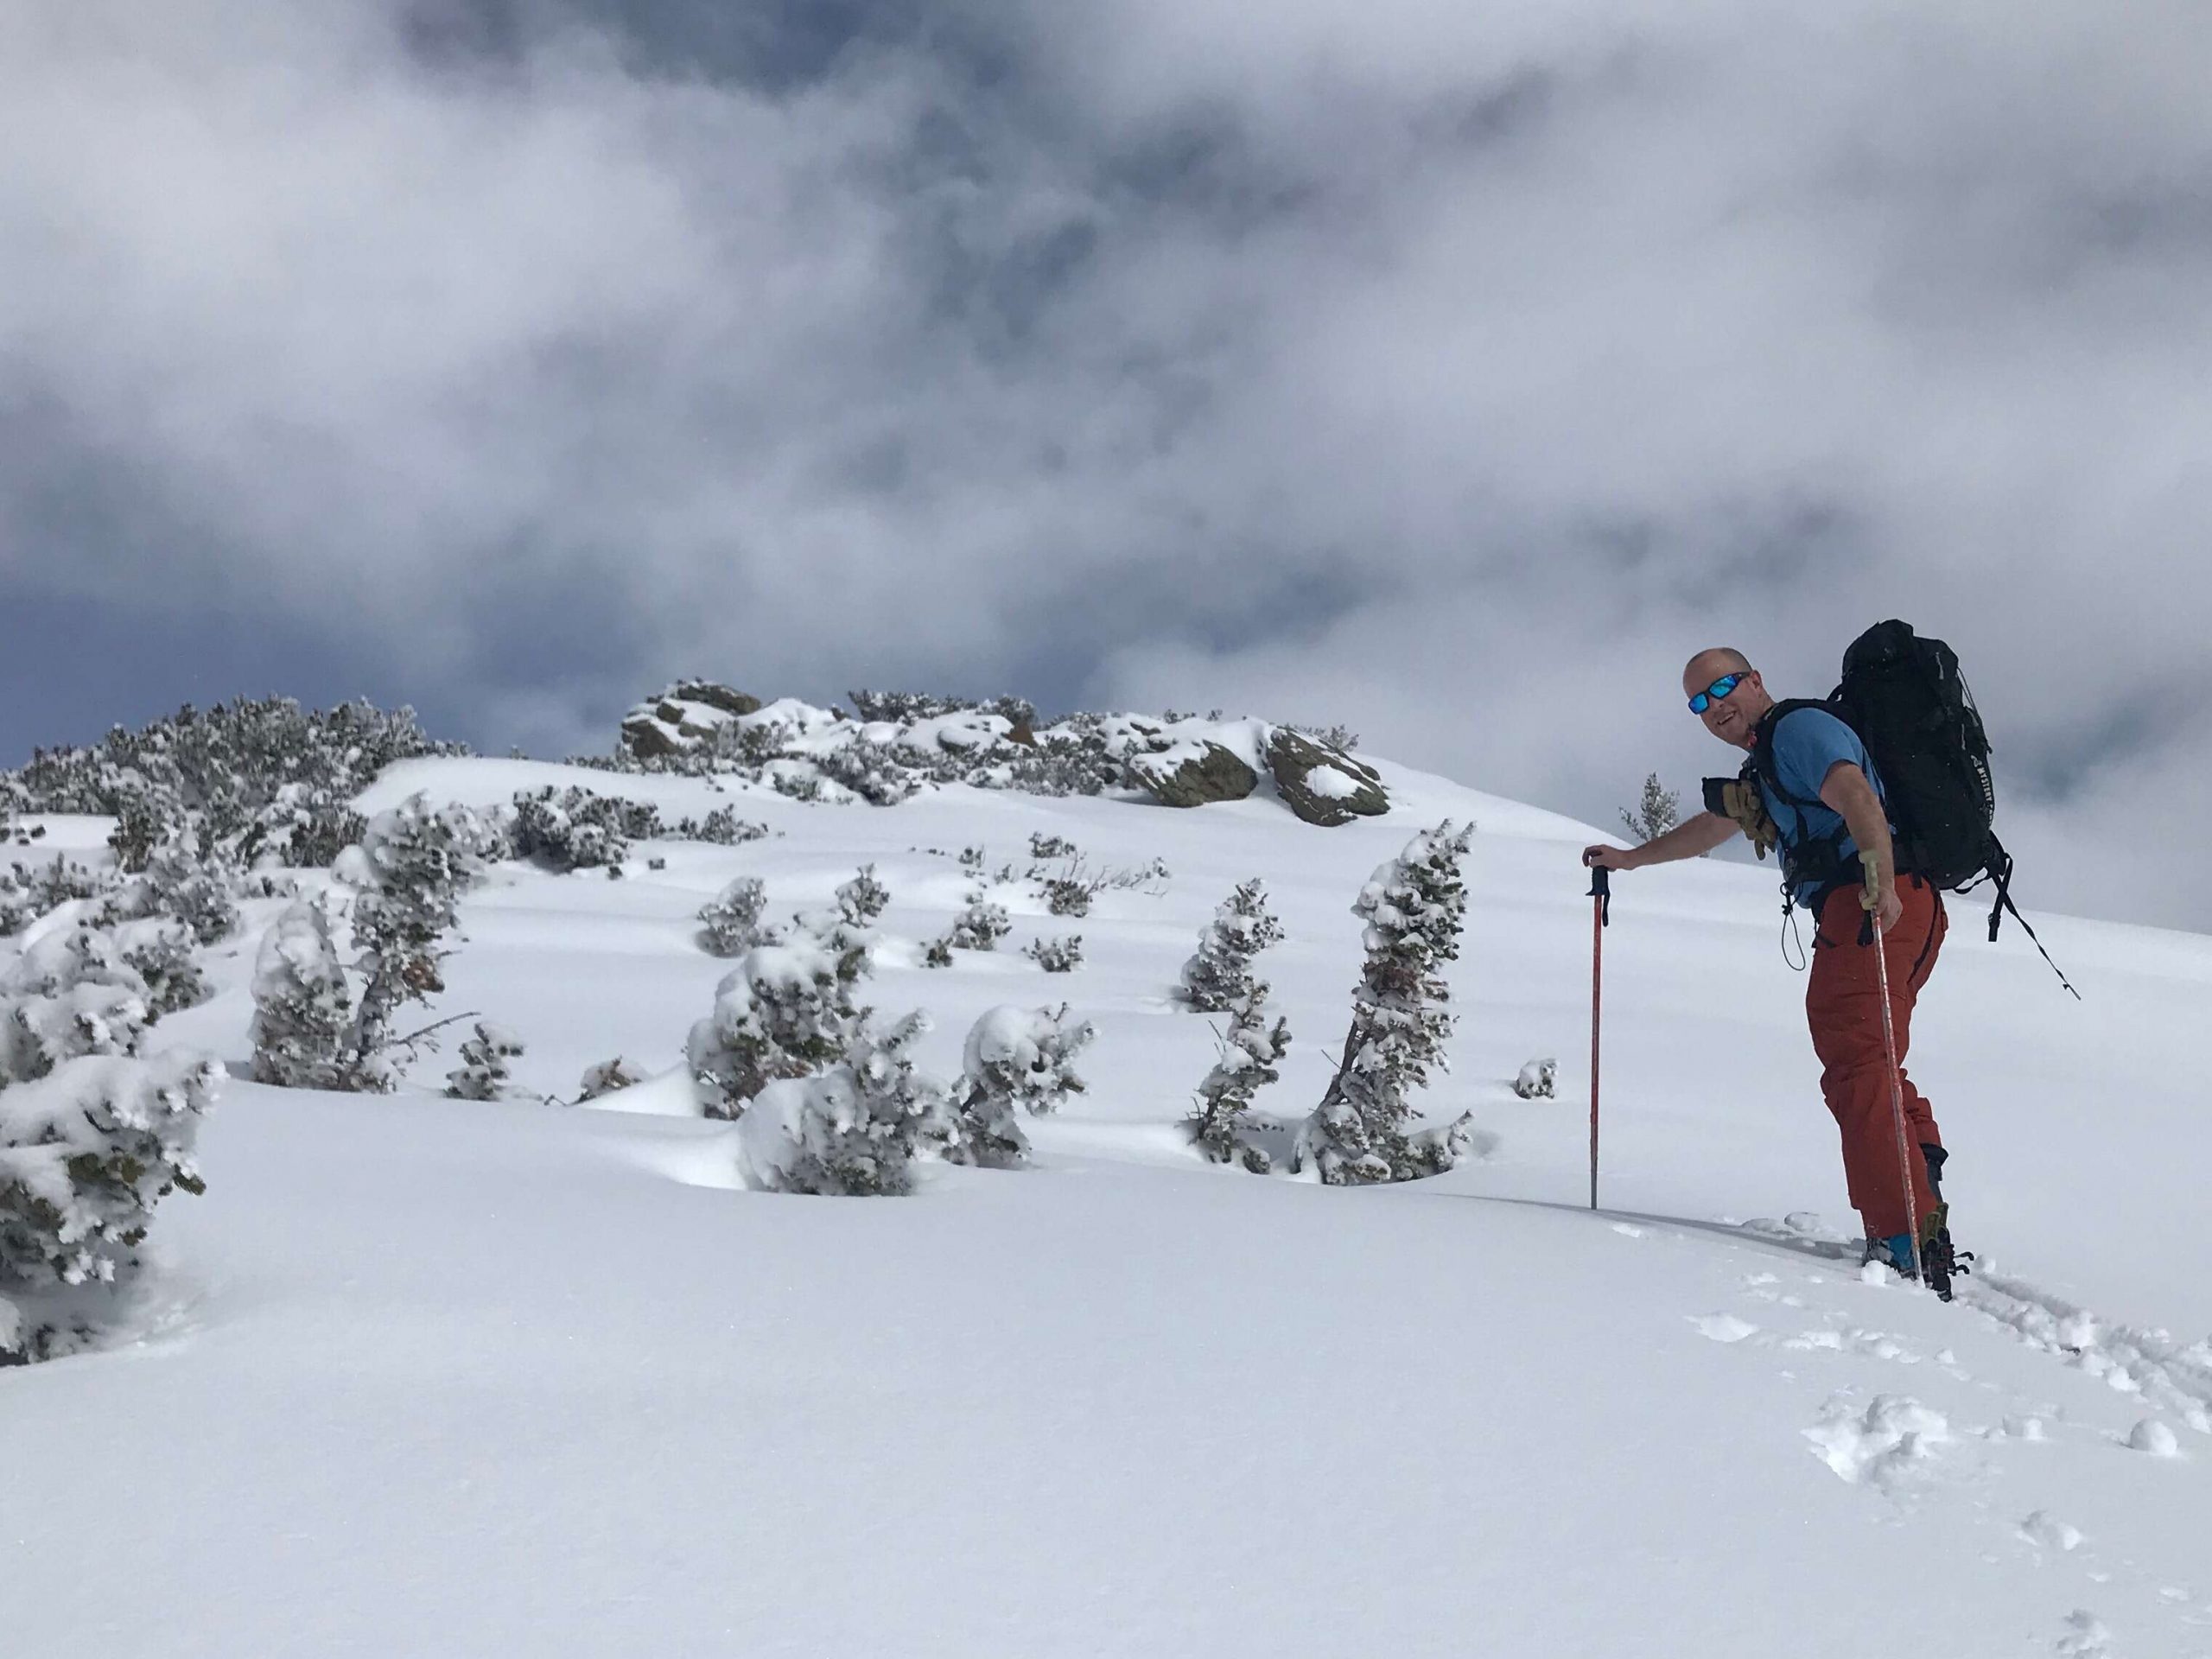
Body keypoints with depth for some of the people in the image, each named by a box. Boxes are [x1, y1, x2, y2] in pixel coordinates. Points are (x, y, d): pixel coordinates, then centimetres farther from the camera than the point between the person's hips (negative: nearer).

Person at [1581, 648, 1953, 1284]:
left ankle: (1906, 1246, -26)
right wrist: (1629, 858, 55)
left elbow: (1857, 799, -21)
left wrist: (1881, 884, -38)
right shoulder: (1767, 762, 30)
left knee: (1855, 1068, -18)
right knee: (1867, 1067, 17)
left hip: (1877, 910, -11)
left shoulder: (1798, 727, -2)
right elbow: (1712, 827, 47)